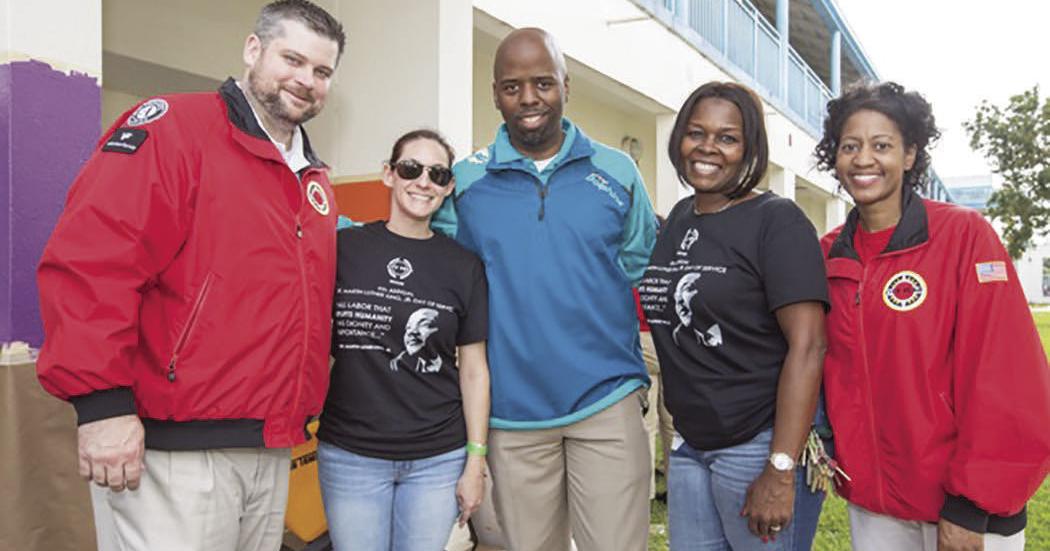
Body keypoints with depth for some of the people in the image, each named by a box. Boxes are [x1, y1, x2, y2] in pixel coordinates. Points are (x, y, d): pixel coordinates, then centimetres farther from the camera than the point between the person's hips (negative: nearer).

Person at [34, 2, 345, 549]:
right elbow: (89, 262, -18)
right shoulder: (171, 126, -8)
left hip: (272, 451, 8)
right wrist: (101, 402, -22)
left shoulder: (313, 180, 15)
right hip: (173, 449, -8)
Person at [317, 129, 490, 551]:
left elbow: (474, 370, 4)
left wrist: (475, 462, 2)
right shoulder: (343, 247, -2)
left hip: (438, 460, 1)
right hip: (350, 456, -1)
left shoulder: (464, 266, 2)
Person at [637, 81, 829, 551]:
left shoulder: (776, 220, -11)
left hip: (760, 445, -6)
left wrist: (780, 472, -21)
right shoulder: (678, 218, 8)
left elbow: (807, 347, -17)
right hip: (689, 447, 6)